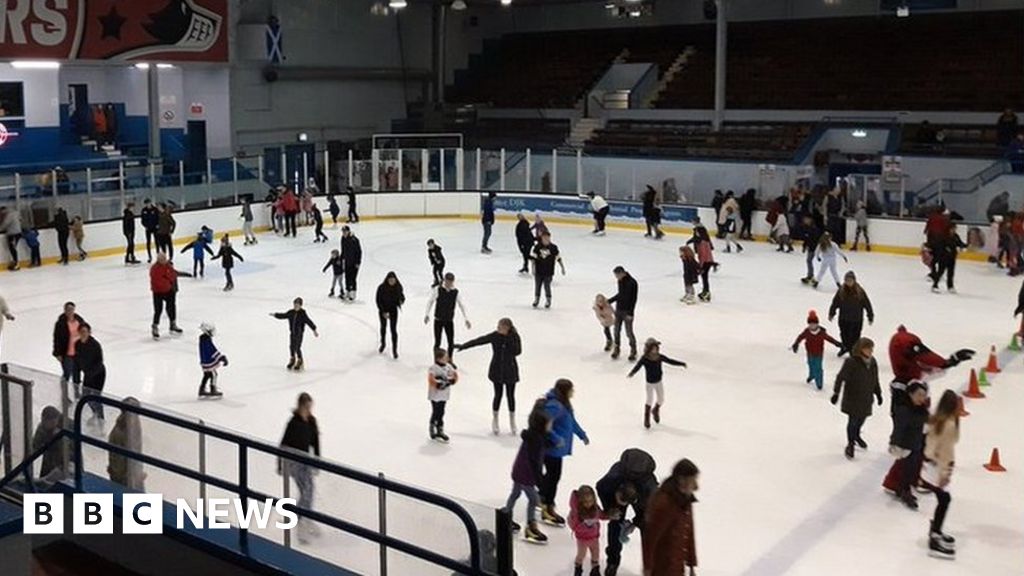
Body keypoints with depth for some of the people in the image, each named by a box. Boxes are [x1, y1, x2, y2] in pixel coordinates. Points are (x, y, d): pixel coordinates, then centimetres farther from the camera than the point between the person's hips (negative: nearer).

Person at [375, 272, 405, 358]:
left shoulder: (398, 287, -15)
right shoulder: (381, 287, -21)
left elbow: (401, 296, 1)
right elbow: (378, 300, -15)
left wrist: (401, 301, -23)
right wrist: (383, 312, -20)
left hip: (393, 310, 0)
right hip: (383, 310, 0)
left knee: (393, 329, -4)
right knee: (383, 327, 21)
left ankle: (394, 349, 6)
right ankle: (382, 344, 45)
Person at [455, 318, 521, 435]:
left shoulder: (514, 337, -12)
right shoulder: (494, 336, -9)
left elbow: (518, 351, -14)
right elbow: (478, 341, -3)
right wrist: (462, 346, 1)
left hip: (510, 370, -1)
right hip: (497, 370, 1)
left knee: (510, 395, 8)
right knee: (498, 395, 7)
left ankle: (512, 421, 24)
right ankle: (495, 421, 24)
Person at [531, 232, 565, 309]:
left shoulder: (553, 248, -5)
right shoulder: (537, 247, -3)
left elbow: (558, 258, 3)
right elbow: (534, 258, 1)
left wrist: (562, 267, 5)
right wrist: (533, 268, -3)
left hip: (548, 272, -2)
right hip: (538, 271, 2)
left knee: (547, 286, -3)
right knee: (537, 285, 10)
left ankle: (548, 300, 15)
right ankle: (536, 299, 30)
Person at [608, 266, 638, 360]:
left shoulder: (632, 283, -20)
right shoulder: (620, 281, 4)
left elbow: (633, 299, -19)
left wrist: (630, 313, -20)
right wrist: (609, 301, 19)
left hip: (627, 311, -7)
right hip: (618, 310, 7)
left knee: (629, 332, 1)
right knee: (617, 331, 10)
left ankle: (633, 351, 17)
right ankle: (616, 349, 24)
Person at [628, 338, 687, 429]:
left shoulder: (660, 357, -10)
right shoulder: (644, 359, -21)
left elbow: (670, 361, 0)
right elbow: (638, 366, -33)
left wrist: (681, 363, 0)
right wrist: (632, 373, -53)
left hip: (659, 382, 4)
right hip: (650, 383, -4)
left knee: (661, 399, 15)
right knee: (650, 400, -1)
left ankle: (655, 410, 47)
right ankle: (646, 418, 18)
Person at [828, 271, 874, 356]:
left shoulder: (860, 292, -14)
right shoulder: (841, 291, -9)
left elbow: (867, 304, -6)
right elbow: (835, 302, 2)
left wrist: (870, 317, -1)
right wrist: (831, 314, 10)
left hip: (856, 320, -3)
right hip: (843, 319, 3)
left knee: (854, 336, 2)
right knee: (844, 335, 20)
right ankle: (845, 347, 46)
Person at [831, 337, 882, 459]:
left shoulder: (872, 362, -1)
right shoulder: (851, 362, -23)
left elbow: (875, 380, 11)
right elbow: (841, 377, -21)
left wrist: (878, 393, 17)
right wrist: (836, 393, -25)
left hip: (866, 398, 6)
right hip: (852, 398, -6)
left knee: (862, 418, 21)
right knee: (853, 421, 2)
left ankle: (856, 435, 49)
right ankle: (850, 445, 19)